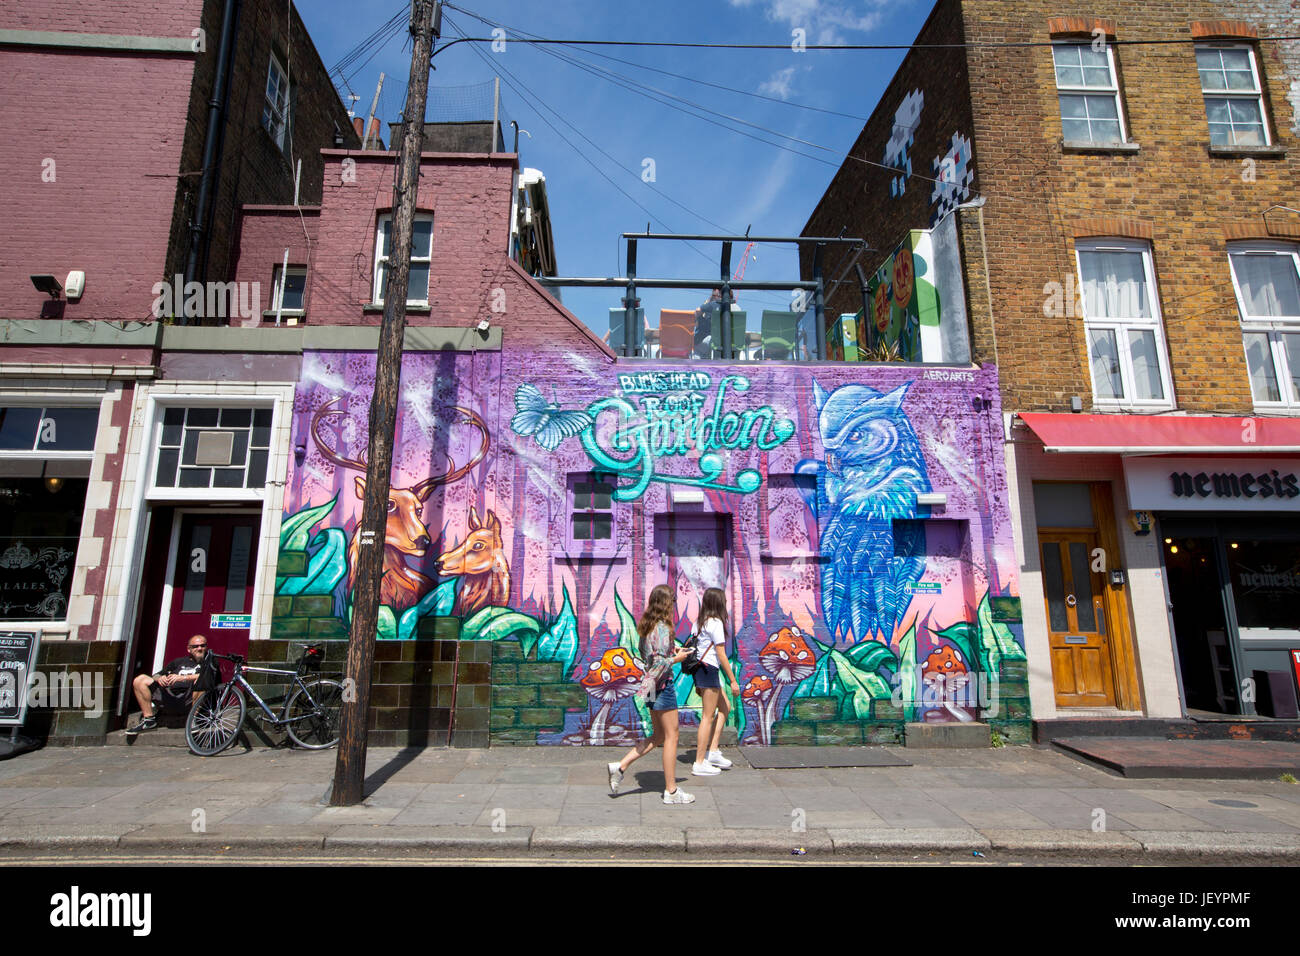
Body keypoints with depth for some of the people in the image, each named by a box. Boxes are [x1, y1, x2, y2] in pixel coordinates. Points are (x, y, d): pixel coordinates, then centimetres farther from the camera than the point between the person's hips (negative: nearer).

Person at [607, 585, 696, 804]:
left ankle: (620, 767, 13)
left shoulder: (646, 626, 8)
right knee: (671, 736, 3)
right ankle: (671, 790, 13)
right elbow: (660, 662, -24)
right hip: (663, 685, -9)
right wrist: (676, 658, -8)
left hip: (651, 685, 9)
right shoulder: (663, 628, -18)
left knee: (659, 736, 17)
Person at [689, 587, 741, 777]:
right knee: (708, 716, -1)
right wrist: (733, 680, -9)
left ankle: (713, 752, 19)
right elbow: (721, 655, -15)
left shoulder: (699, 622, 12)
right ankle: (700, 763, 5)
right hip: (709, 670, -9)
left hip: (699, 669, 9)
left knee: (725, 707, 19)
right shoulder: (716, 623, -13)